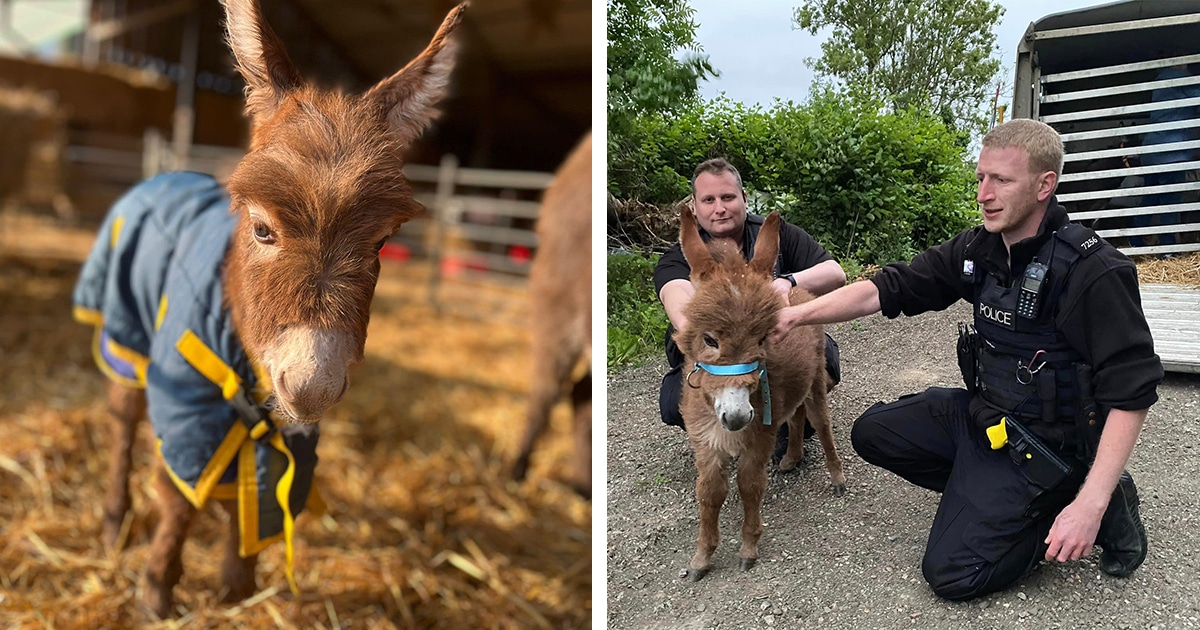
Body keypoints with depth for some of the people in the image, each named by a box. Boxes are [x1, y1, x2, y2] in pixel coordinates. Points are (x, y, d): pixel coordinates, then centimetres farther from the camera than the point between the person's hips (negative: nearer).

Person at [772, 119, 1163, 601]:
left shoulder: (1094, 274, -24)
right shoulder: (978, 249, -4)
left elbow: (1132, 391, -23)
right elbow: (889, 288, -4)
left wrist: (1091, 504, -28)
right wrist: (798, 313, -16)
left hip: (1042, 443, -7)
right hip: (982, 412, 7)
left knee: (952, 574, -10)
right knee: (873, 433, 7)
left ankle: (1088, 500, 5)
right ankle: (986, 493, 9)